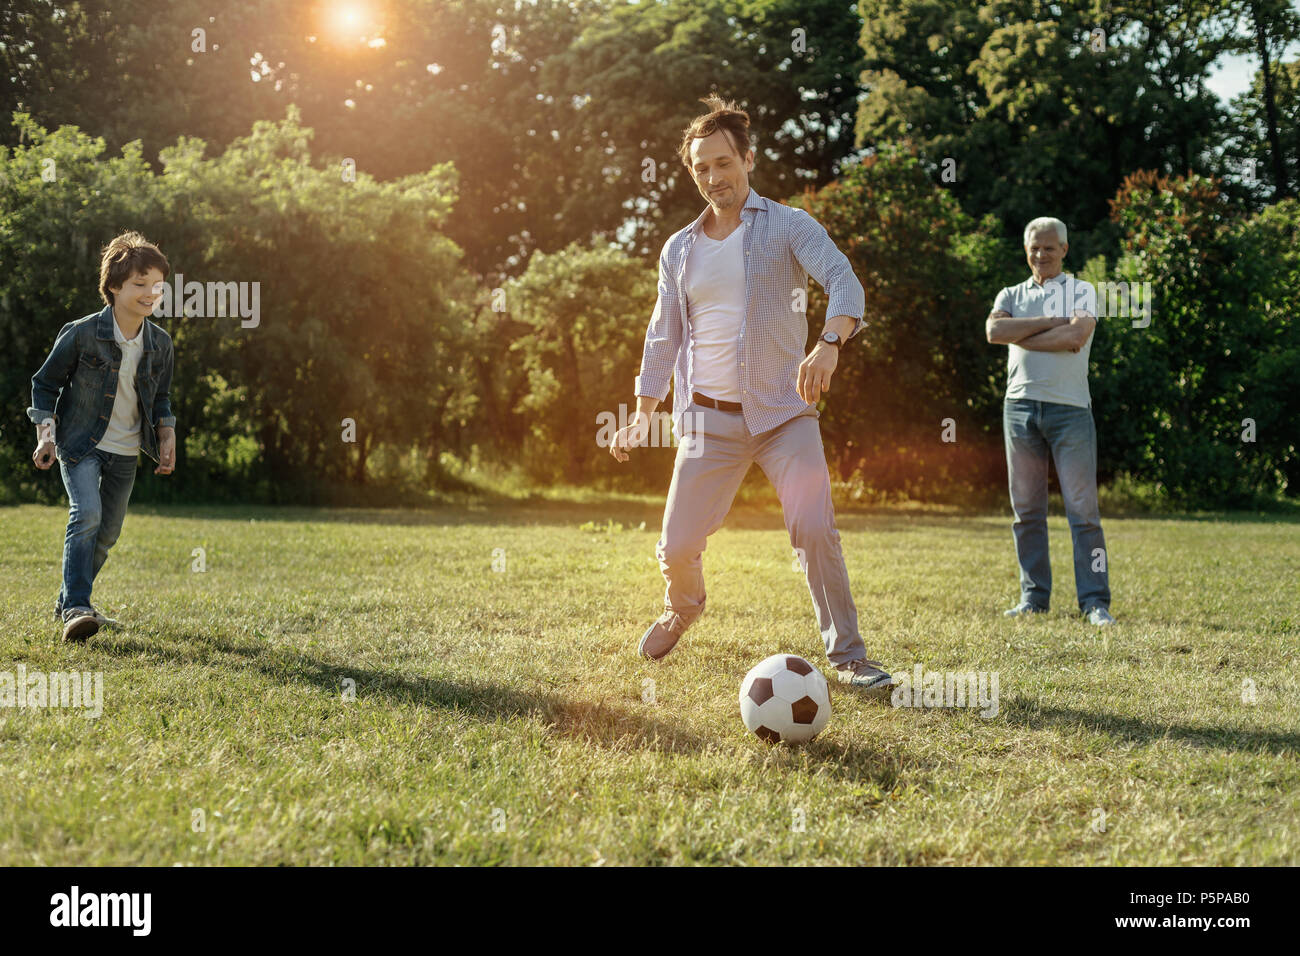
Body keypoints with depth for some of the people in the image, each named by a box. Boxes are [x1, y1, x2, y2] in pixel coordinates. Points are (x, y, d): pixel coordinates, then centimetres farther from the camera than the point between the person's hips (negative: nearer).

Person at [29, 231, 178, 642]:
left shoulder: (160, 343, -1)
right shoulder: (82, 334, -15)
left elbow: (160, 399, 15)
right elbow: (45, 382, -4)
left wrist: (167, 439, 3)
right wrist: (45, 435, -11)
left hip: (125, 453, 5)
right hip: (81, 444, -5)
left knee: (107, 532, 11)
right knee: (86, 514, -25)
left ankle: (69, 601, 30)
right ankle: (76, 608, -25)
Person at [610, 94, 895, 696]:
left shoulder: (789, 226, 0)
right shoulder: (678, 250, 13)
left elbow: (842, 279, -16)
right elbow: (663, 336, 17)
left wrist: (829, 343, -36)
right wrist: (642, 416, 10)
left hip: (784, 414, -3)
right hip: (708, 420, 3)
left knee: (815, 530, -18)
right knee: (677, 547, 1)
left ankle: (847, 656, -5)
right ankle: (682, 607, 36)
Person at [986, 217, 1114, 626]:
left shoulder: (1082, 291, 9)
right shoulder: (1011, 295, 18)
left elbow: (1077, 336, -11)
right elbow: (994, 331, -4)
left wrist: (1020, 335, -4)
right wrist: (1051, 323, -8)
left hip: (1069, 408, -3)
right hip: (1021, 404, 3)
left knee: (1083, 510, -7)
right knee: (1026, 510, 4)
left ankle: (1095, 601, -6)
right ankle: (1033, 597, 11)